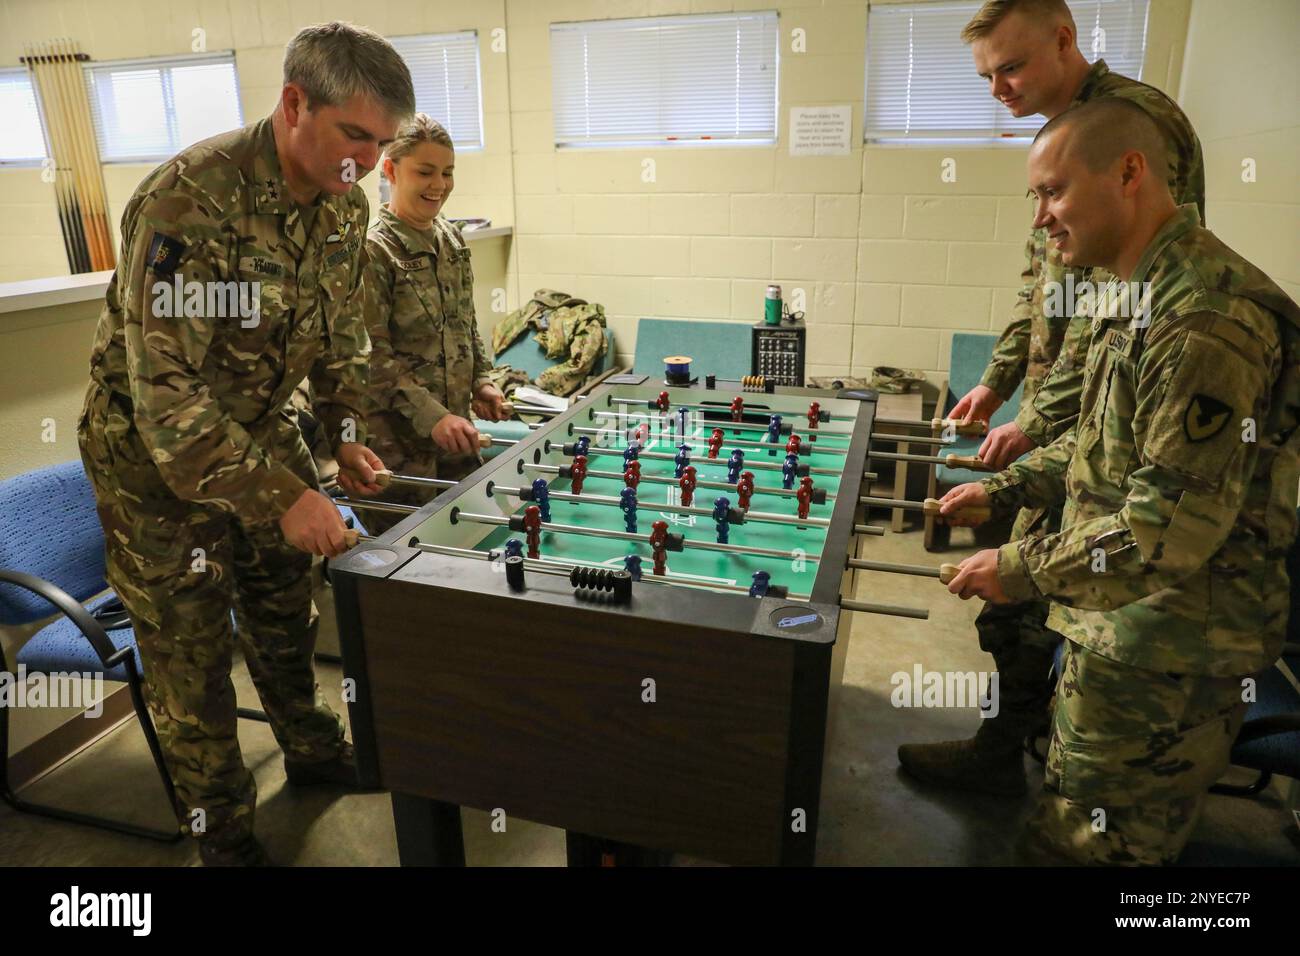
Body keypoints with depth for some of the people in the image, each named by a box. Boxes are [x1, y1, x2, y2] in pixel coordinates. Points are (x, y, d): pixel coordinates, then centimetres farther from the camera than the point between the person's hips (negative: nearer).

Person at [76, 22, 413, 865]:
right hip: (153, 449, -6)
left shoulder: (346, 206, -7)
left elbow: (342, 334, 7)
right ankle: (223, 830, 27)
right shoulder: (188, 200, -30)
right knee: (191, 647, 7)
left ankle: (314, 751, 43)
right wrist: (281, 496, -36)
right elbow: (164, 391, -32)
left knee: (288, 610, 19)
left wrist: (350, 434, -5)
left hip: (260, 431, 6)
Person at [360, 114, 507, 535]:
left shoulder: (451, 238, 8)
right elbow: (371, 355, -18)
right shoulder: (374, 250, -14)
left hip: (453, 433, 7)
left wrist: (481, 381, 7)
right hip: (396, 440, -7)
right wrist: (431, 416, -24)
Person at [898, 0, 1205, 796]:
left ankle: (1002, 752, 19)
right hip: (1064, 408, 9)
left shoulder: (1135, 119, -16)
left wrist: (1040, 421, -18)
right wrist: (998, 380, 15)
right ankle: (1040, 717, 37)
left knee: (1025, 590, 1)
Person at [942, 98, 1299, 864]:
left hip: (1167, 653, -10)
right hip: (1124, 628, 10)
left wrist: (1023, 570, -18)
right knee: (1076, 801, 24)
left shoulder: (1205, 318, -25)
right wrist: (1005, 489, 12)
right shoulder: (1142, 296, 9)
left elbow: (1172, 530, -27)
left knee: (1085, 843, 5)